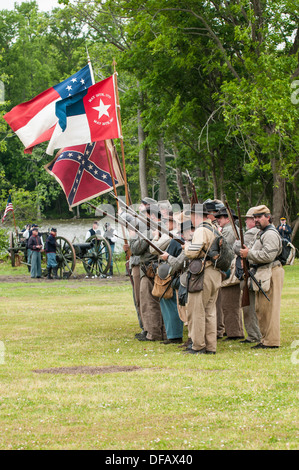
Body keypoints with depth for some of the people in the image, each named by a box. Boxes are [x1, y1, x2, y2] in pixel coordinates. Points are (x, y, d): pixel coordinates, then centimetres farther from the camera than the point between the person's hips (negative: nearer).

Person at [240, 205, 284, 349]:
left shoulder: (271, 234, -14)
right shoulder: (261, 233, 21)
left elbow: (267, 256, -24)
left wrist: (249, 254, -16)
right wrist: (248, 252, 7)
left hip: (270, 275, -11)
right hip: (261, 275, 11)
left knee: (268, 309, -8)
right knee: (260, 309, 13)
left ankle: (271, 341, -6)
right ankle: (265, 338, 19)